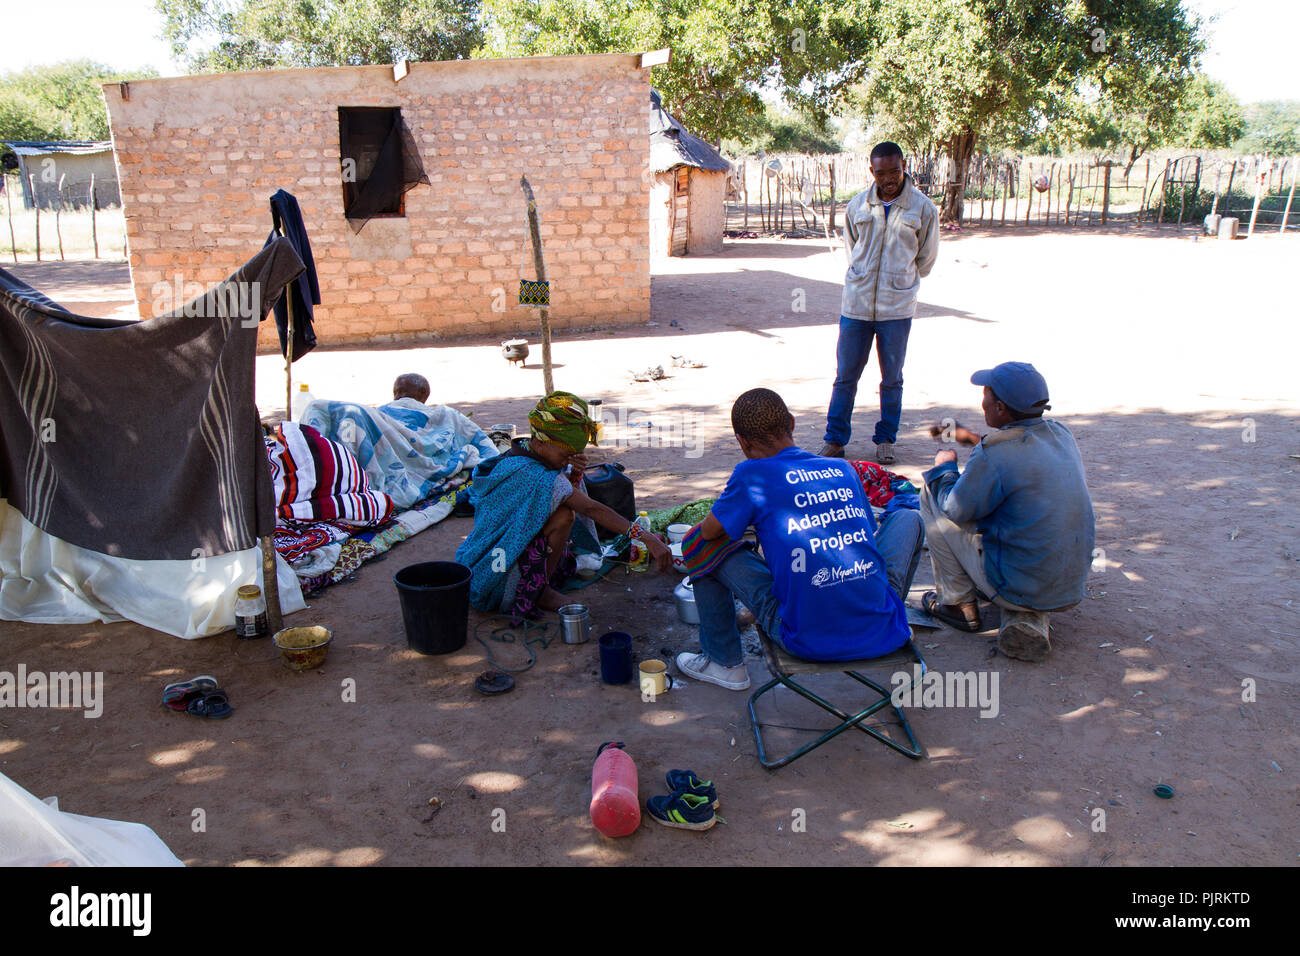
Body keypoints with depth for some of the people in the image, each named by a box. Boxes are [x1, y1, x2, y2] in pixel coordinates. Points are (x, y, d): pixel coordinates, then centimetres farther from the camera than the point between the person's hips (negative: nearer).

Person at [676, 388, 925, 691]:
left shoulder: (752, 475, -5)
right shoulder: (844, 469, 9)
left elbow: (709, 532, 7)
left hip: (808, 642, -4)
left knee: (703, 547, 11)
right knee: (907, 517, 28)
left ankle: (725, 664, 24)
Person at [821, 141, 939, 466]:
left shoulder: (923, 209, -2)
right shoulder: (857, 205, 4)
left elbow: (926, 259, 10)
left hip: (897, 308, -1)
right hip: (856, 304, 1)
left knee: (892, 379, 7)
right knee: (845, 375, 3)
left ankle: (886, 440, 20)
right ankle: (835, 440, 14)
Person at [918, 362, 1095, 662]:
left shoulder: (994, 454, -22)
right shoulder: (1061, 434, 2)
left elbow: (956, 509, -8)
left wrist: (945, 467, 10)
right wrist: (976, 440, 32)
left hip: (1016, 587, -7)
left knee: (931, 495, 2)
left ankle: (959, 603, 13)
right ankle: (1030, 620, 12)